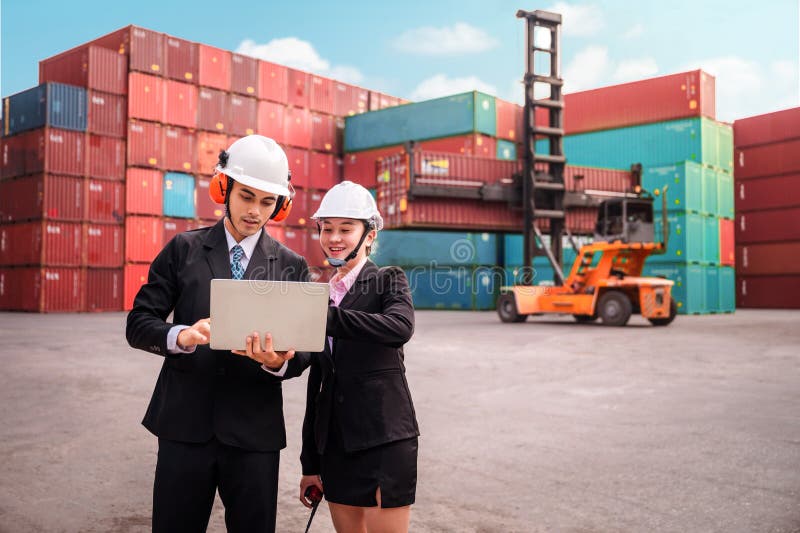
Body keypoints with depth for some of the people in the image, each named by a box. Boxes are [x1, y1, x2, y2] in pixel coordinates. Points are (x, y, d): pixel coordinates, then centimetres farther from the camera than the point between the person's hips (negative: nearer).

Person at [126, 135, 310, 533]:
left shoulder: (292, 266, 4)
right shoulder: (183, 249, 3)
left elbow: (301, 354, 1)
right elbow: (138, 324, 0)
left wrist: (278, 361, -23)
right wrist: (182, 335, -21)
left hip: (254, 431, 1)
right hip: (184, 424, 0)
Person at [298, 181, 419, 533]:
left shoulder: (388, 280, -2)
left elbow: (401, 327, -26)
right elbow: (317, 380, 14)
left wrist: (326, 316, -33)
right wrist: (310, 462, 15)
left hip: (384, 438, -5)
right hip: (334, 442, 5)